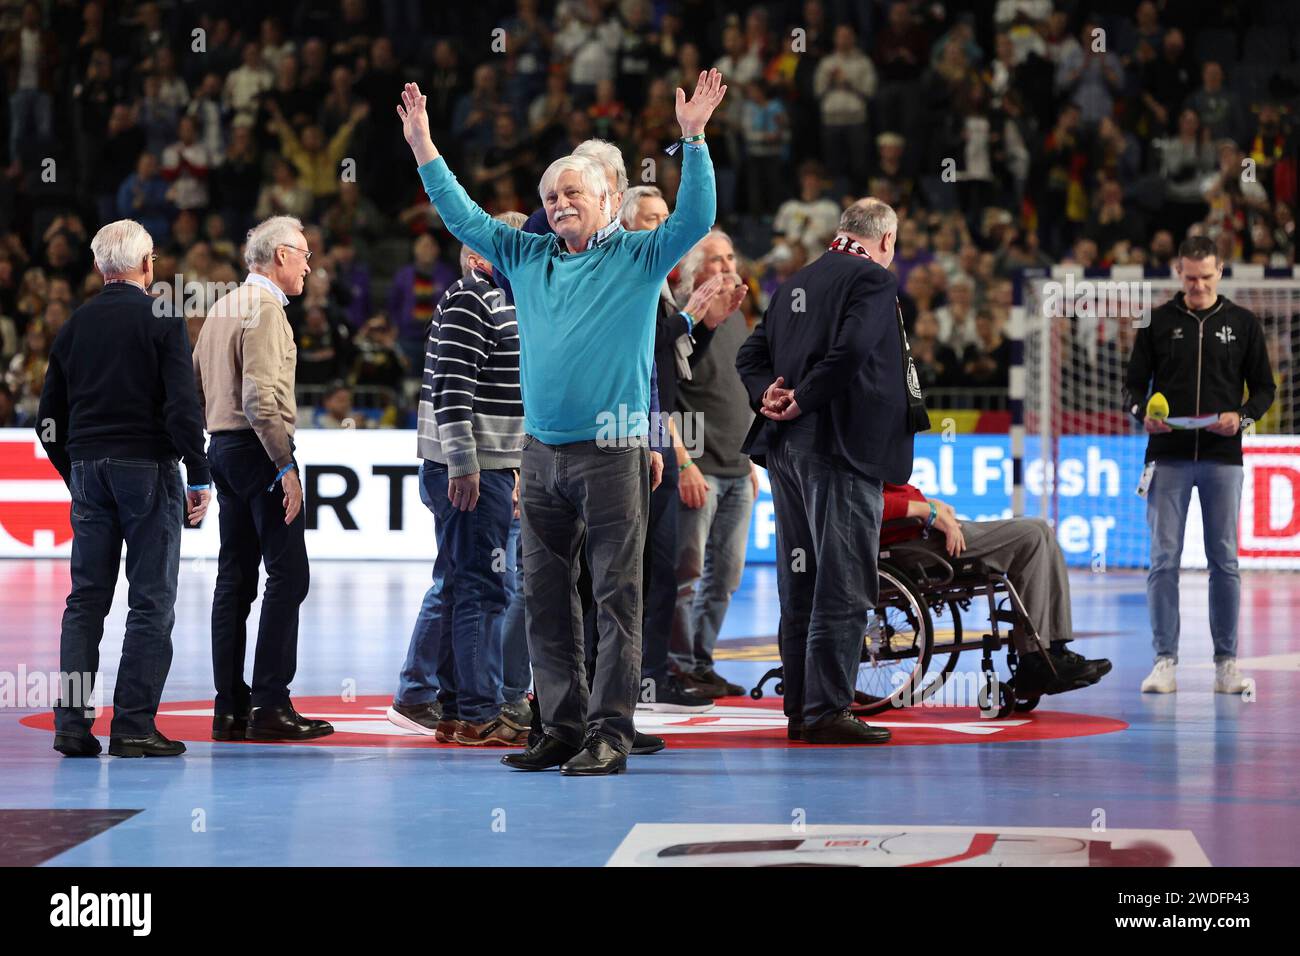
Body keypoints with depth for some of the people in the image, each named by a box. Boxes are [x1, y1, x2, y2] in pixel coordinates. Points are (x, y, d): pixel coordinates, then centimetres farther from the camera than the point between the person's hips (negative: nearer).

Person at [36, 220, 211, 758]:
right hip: (147, 468, -5)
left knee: (85, 599, 8)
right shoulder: (161, 319, -5)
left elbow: (50, 416, 13)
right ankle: (134, 728, -5)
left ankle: (71, 724, 2)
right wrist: (199, 477, -8)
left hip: (88, 470, 5)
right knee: (151, 602, -1)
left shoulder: (77, 324, 10)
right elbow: (182, 404, -13)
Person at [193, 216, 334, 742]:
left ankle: (230, 707, 9)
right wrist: (285, 468, -20)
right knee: (288, 575, -9)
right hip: (258, 449, -10)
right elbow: (260, 397, -21)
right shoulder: (264, 308, -12)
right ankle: (269, 704, -13)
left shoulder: (221, 307, 17)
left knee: (235, 578, 9)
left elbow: (196, 387, 20)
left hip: (223, 447, 10)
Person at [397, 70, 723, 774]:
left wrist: (694, 140, -20)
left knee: (616, 597, -5)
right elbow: (463, 217, 22)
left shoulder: (637, 257, 1)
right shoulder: (527, 257, 14)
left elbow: (694, 219, -12)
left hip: (612, 454, -5)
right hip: (542, 453, 6)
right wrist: (424, 149, 17)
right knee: (544, 598, 7)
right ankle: (562, 728, 13)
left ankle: (609, 733, -5)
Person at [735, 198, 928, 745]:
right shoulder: (874, 281, -7)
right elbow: (851, 351, -20)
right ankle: (827, 710, -7)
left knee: (799, 586, 12)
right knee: (844, 586, -5)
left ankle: (799, 708, 15)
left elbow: (751, 355, 15)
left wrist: (767, 393, -1)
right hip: (840, 449, -8)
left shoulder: (795, 284, 17)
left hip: (785, 450, 8)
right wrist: (802, 401, -13)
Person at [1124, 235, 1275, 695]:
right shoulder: (1158, 322, 7)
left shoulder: (1243, 323, 7)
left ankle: (1226, 662, 7)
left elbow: (1264, 387, 9)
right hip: (1168, 457, 0)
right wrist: (1143, 412, -13)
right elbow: (1133, 384, 8)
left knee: (1224, 561, 2)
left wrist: (1241, 417, -10)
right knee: (1164, 558, -3)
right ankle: (1164, 660, 0)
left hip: (1222, 458, 0)